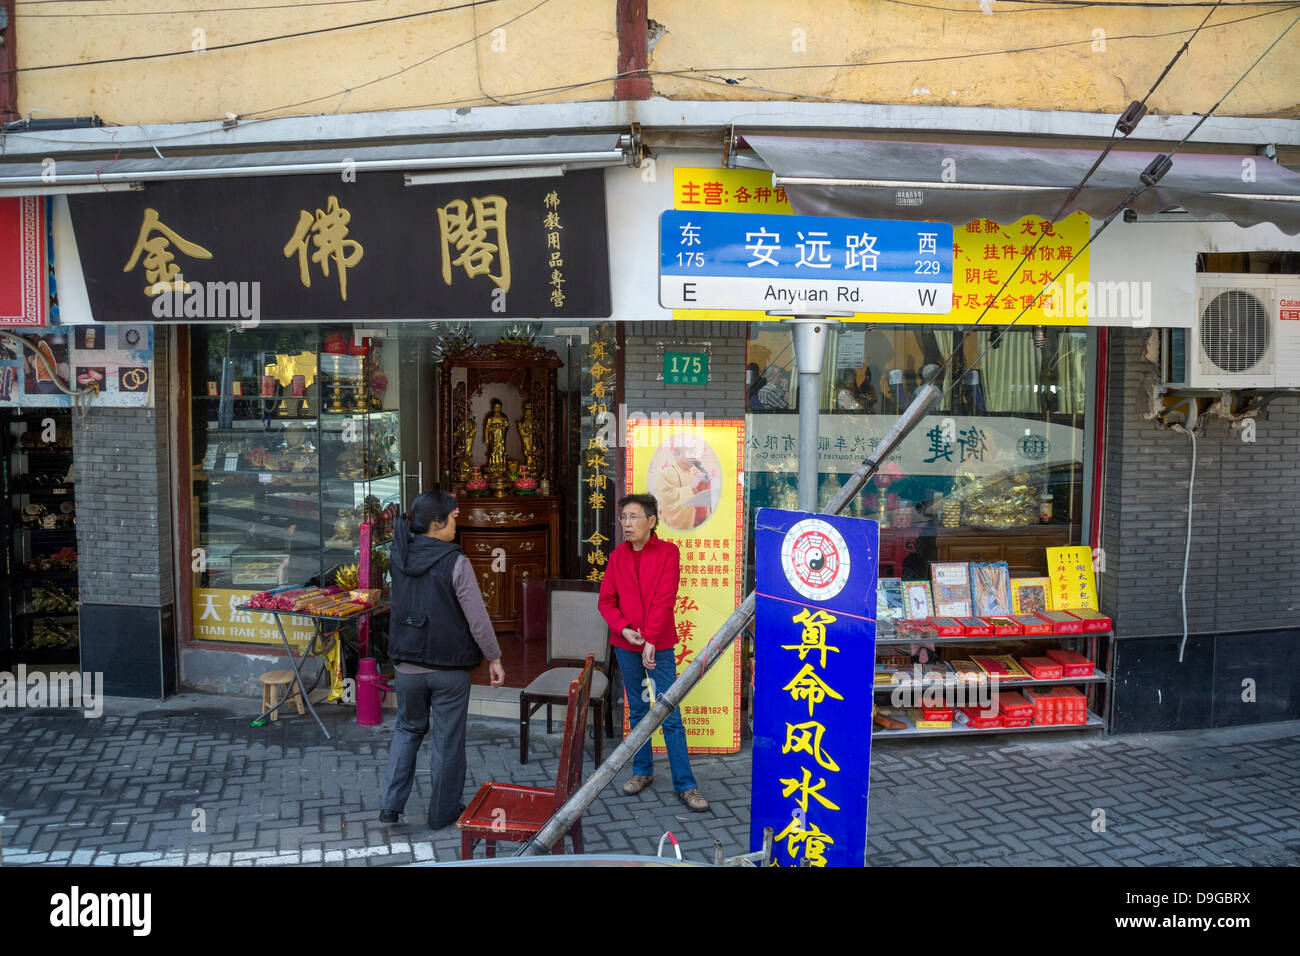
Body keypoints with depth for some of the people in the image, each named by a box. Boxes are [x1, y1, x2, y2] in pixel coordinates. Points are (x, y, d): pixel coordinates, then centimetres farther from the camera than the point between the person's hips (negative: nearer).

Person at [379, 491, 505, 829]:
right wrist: (494, 658, -3)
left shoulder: (399, 556, -2)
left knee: (408, 729, 23)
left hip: (407, 663, 5)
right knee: (448, 738, 10)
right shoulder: (456, 562, -18)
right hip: (449, 665, -5)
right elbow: (478, 619, -15)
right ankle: (443, 812, 22)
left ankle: (390, 804, 18)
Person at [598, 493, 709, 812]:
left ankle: (685, 785, 4)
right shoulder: (617, 556, 6)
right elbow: (606, 600, 5)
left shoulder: (667, 552, -6)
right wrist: (623, 628, -11)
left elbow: (664, 600, -11)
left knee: (670, 715, -3)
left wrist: (650, 640, -16)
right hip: (626, 644, 4)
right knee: (637, 711, 14)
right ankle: (642, 771, 29)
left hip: (659, 645, -4)